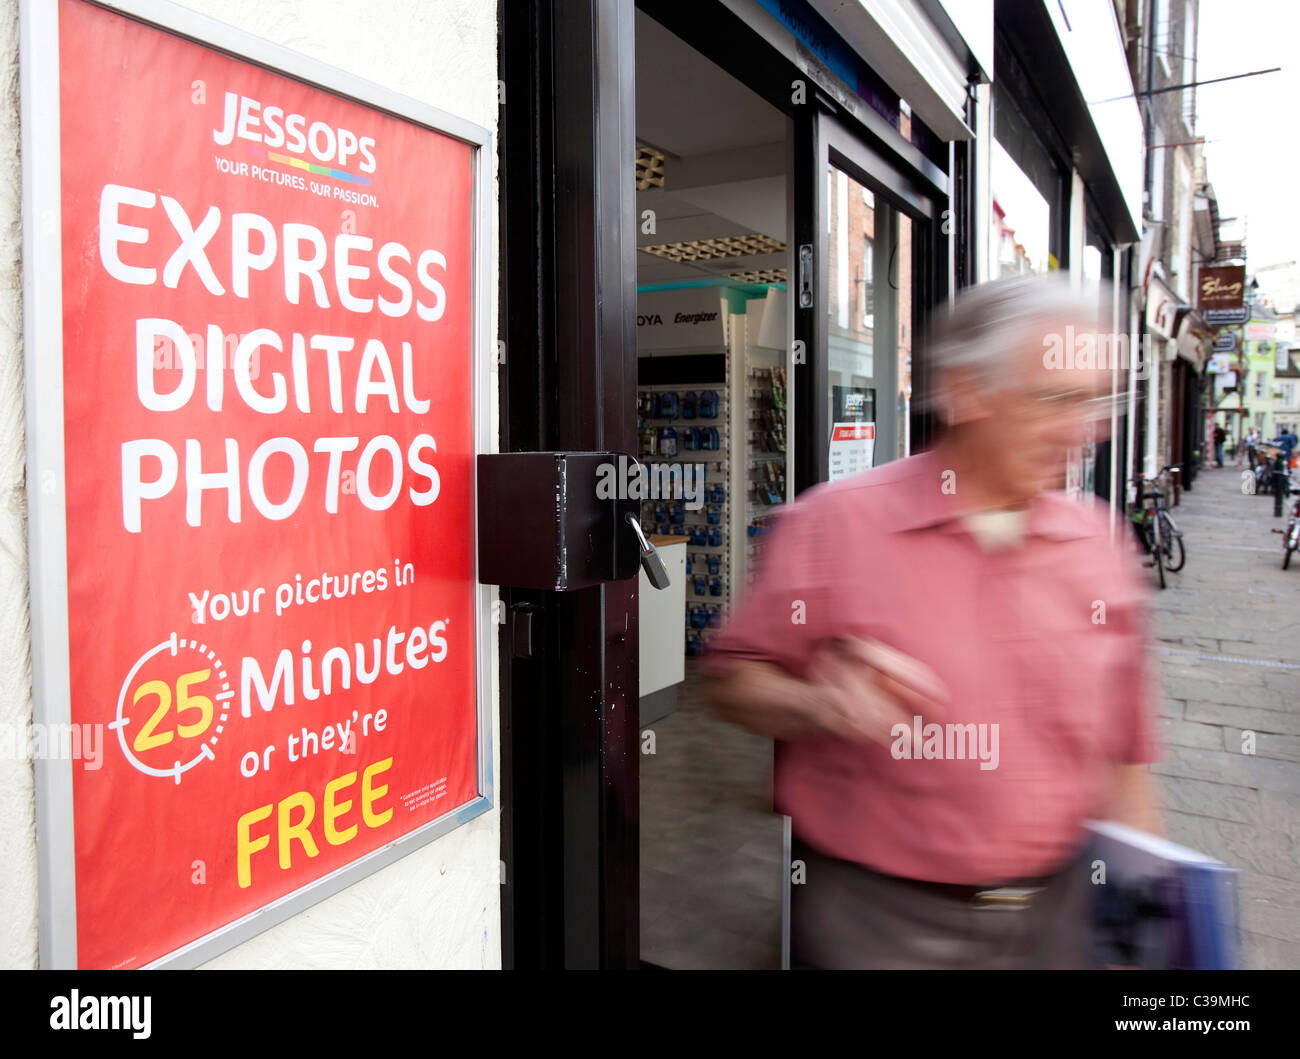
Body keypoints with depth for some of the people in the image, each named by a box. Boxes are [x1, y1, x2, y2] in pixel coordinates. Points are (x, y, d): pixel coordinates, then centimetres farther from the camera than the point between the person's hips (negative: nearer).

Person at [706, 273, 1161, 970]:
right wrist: (820, 707, -24)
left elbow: (1124, 757, 8)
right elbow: (733, 683, -6)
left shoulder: (1094, 541, 2)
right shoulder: (836, 523, -11)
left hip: (1057, 913, 4)